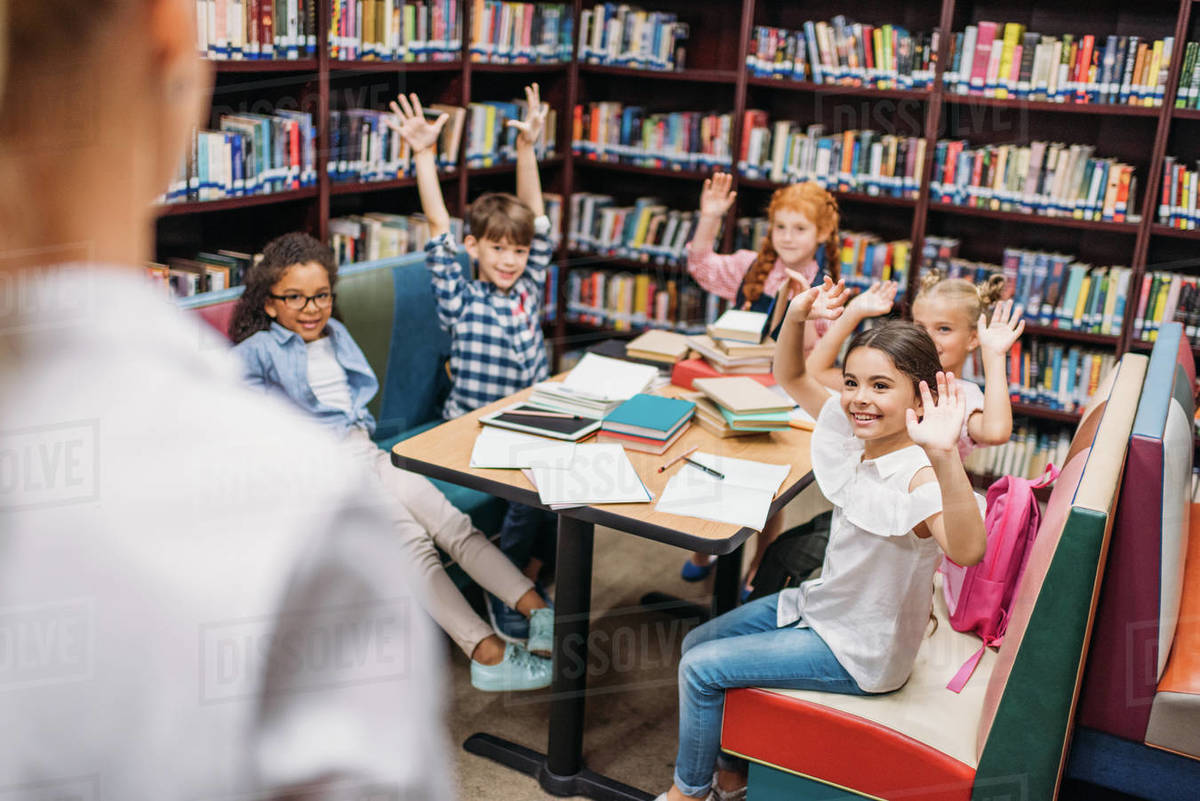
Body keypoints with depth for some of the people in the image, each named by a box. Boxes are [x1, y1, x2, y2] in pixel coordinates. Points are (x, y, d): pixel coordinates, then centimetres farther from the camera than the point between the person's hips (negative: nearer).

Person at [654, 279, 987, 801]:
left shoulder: (919, 477, -32)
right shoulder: (853, 432, -8)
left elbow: (966, 550, -52)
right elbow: (790, 379, 5)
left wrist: (945, 456, -65)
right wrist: (797, 317, -15)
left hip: (859, 653, -8)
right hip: (823, 604, 8)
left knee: (701, 669, -9)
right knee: (697, 644, 15)